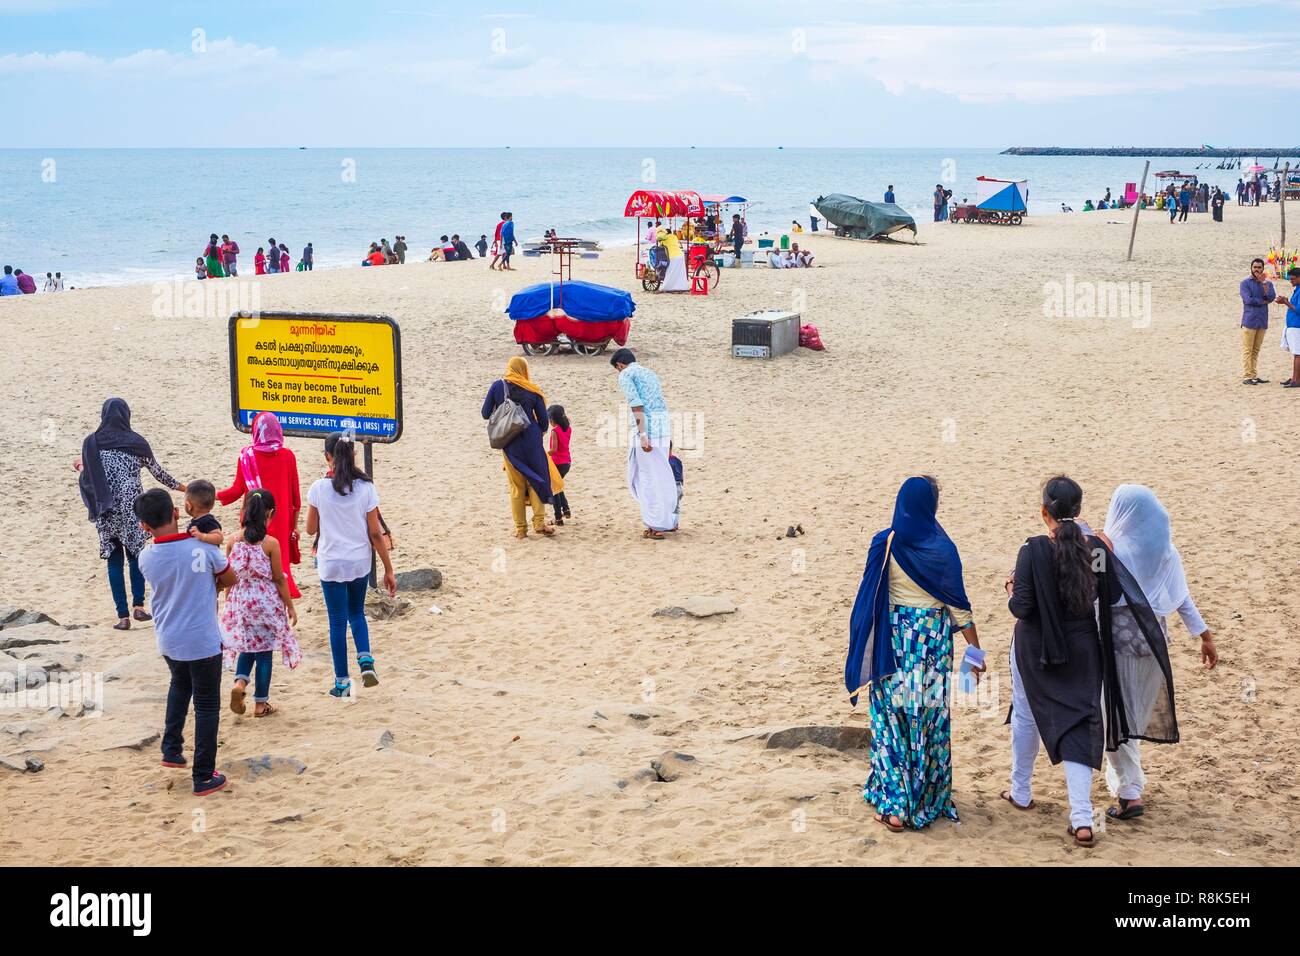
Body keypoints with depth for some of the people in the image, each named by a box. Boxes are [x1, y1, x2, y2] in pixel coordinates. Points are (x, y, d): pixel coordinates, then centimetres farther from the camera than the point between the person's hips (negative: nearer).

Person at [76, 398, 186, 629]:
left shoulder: (92, 443, -2)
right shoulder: (137, 442, -2)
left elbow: (86, 479, -2)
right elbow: (158, 472, 8)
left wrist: (81, 466, 21)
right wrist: (179, 486, 25)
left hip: (107, 510, 0)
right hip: (133, 507, 0)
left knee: (114, 560, 7)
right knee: (136, 554, 16)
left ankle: (123, 616, 5)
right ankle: (138, 605, 5)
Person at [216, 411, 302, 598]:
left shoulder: (247, 456, -9)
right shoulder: (287, 456, -4)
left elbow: (237, 490, -5)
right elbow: (295, 494, 1)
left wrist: (215, 495, 10)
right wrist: (295, 524, 10)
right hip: (281, 520, 1)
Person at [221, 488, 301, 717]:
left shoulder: (233, 540, -5)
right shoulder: (271, 544, -15)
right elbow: (279, 579, -8)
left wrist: (228, 602, 18)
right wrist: (290, 606, 3)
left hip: (239, 602, 3)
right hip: (266, 603, -3)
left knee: (247, 646, 23)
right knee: (264, 651, 9)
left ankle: (240, 681, -2)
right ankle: (261, 703, 16)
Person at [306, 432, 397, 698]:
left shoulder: (319, 488, -11)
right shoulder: (365, 488, -9)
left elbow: (311, 529, 0)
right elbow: (376, 533, -6)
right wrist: (388, 570, 0)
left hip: (331, 564, -2)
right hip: (360, 561, 2)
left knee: (338, 621, 9)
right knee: (356, 613, 23)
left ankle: (342, 682, 13)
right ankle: (366, 661, 2)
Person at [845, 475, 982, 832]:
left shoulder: (884, 544, -7)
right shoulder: (942, 548, -8)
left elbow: (869, 600, -2)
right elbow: (958, 605, -4)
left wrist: (865, 651, 8)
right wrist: (975, 649, 5)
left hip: (892, 635, 0)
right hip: (933, 639, 0)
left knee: (892, 715, 7)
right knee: (930, 716, 9)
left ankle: (893, 804, 6)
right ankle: (926, 801, 16)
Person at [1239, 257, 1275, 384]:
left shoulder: (1268, 283, 12)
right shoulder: (1245, 283, -2)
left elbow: (1271, 297, -6)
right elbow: (1248, 299, -14)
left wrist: (1263, 283, -14)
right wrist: (1263, 301, -4)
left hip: (1262, 321, 5)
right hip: (1249, 320, -5)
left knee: (1256, 350, 10)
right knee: (1247, 350, -6)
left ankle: (1254, 375, 14)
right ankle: (1246, 377, -6)